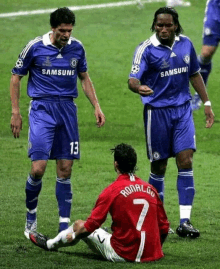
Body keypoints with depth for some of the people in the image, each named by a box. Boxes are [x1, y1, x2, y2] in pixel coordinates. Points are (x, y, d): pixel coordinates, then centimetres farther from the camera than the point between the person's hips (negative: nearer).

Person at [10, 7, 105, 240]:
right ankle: (31, 216, 9)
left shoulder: (76, 48, 5)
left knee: (65, 170, 2)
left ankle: (64, 225, 7)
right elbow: (16, 77, 3)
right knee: (38, 168, -14)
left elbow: (84, 78, 20)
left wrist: (96, 106, 11)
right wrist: (15, 112, -2)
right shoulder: (35, 47, -6)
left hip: (67, 109, 3)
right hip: (42, 109, -3)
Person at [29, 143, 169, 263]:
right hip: (151, 254, 5)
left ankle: (50, 244, 45)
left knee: (80, 225, 19)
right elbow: (164, 227, 7)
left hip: (122, 255, -5)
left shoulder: (112, 191, -10)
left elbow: (91, 225, -8)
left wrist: (74, 235, 11)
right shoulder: (150, 188, 4)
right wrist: (154, 249, 23)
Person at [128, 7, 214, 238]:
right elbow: (133, 79, -21)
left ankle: (185, 221, -7)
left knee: (185, 160, -8)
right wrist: (138, 87, -44)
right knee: (159, 166, 4)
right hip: (157, 111, -3)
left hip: (183, 109, 3)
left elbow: (194, 74, 17)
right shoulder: (146, 49, -11)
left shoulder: (185, 44, 3)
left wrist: (206, 103, 16)